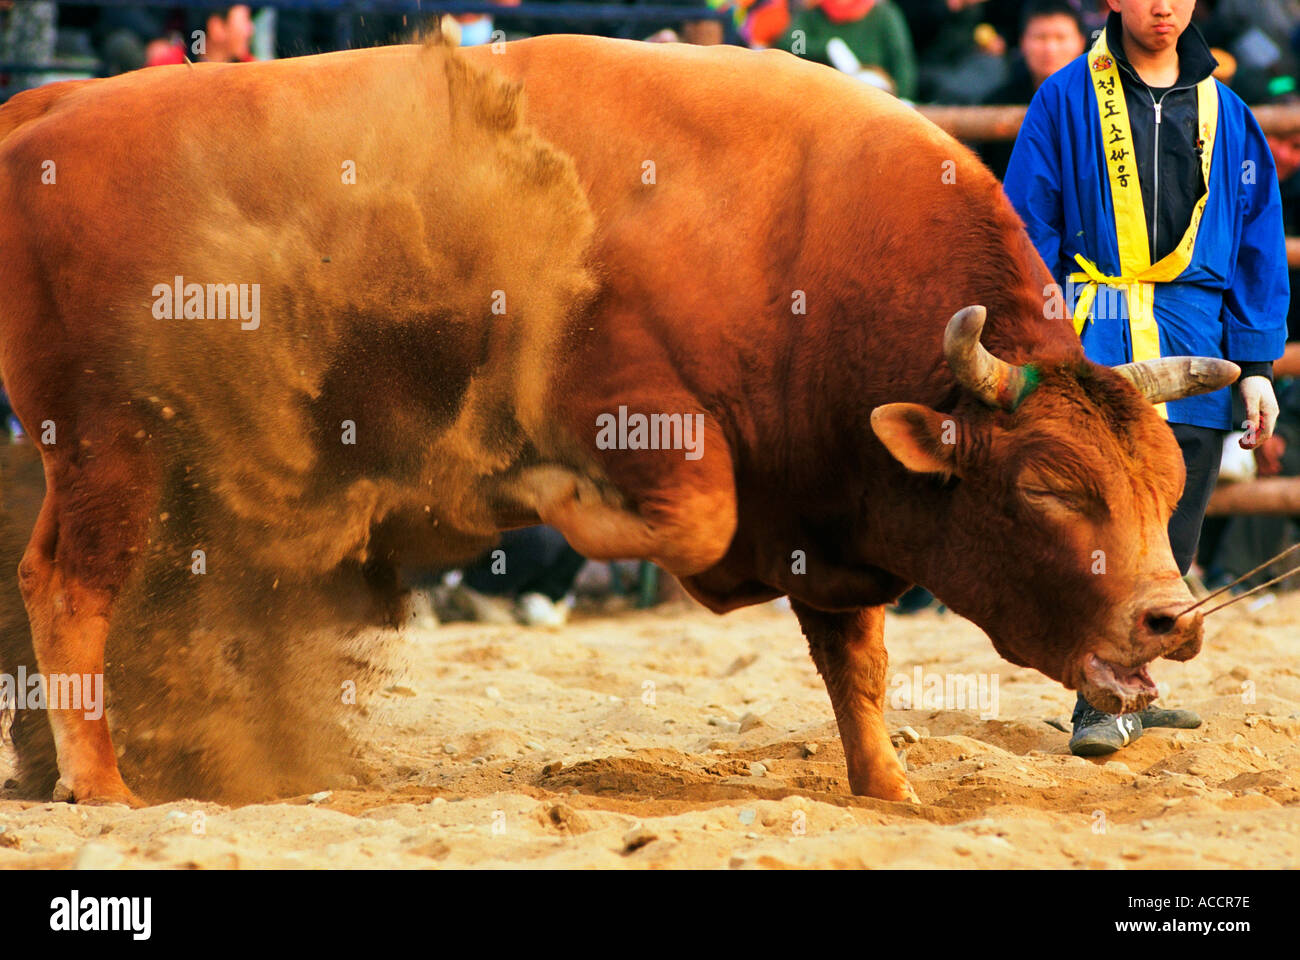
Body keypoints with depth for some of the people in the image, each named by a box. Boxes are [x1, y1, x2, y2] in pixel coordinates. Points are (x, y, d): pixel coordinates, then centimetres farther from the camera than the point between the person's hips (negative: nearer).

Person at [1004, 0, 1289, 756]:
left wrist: (1256, 365, 7)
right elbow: (1027, 229, 4)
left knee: (1170, 544, 3)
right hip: (1099, 342, -3)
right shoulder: (1066, 102, 5)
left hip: (1196, 351, 3)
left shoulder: (1227, 116, 13)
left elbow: (1258, 243, 14)